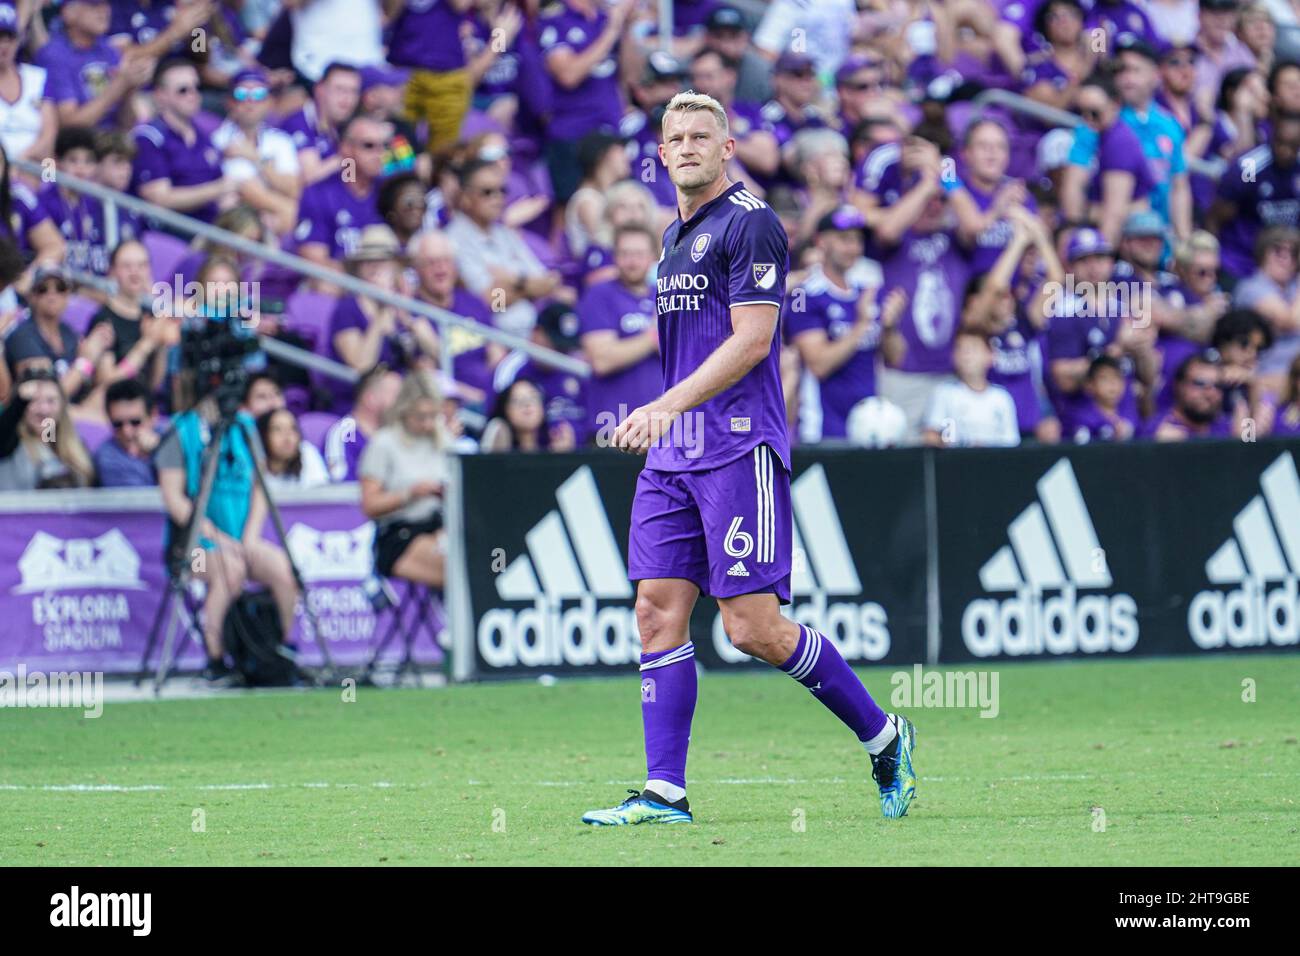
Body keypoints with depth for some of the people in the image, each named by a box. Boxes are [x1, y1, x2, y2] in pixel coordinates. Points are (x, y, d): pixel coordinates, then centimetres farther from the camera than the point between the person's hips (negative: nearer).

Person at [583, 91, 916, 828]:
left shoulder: (749, 222, -9)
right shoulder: (676, 234, 19)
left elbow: (751, 340, -16)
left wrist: (670, 405, -20)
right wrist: (664, 422, 19)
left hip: (740, 449, -8)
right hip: (676, 455, 8)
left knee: (754, 626, -10)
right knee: (659, 609, -1)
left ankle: (883, 739, 8)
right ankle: (665, 792, -1)